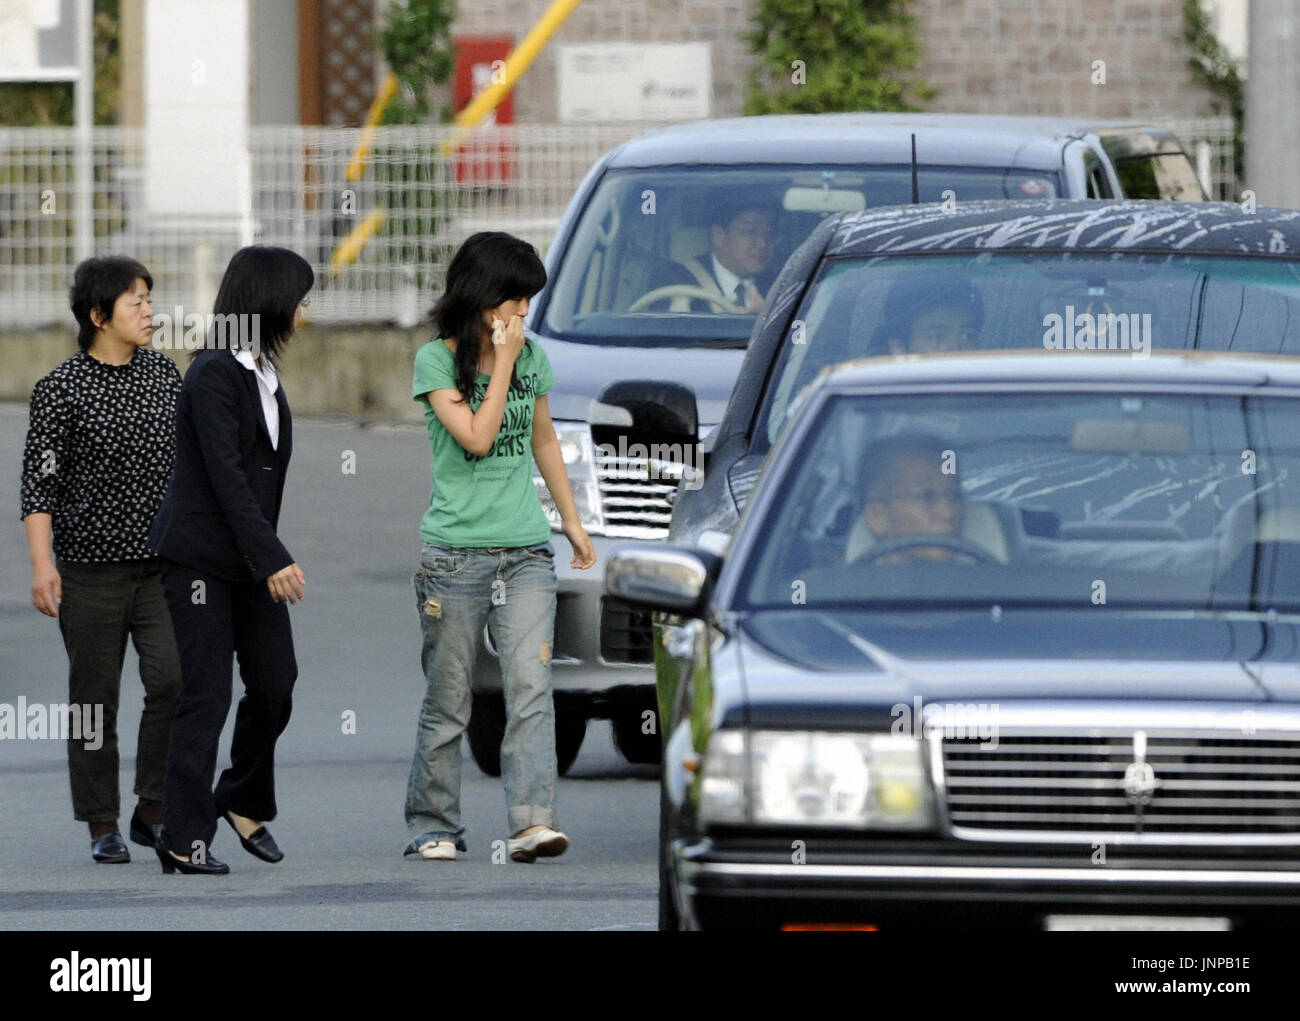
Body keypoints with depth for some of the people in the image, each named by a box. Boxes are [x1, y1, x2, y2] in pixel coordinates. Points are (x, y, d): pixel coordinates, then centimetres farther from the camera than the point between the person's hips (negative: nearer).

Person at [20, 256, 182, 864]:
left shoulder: (162, 372, 8)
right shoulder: (61, 390, -6)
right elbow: (39, 480, -8)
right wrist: (42, 563, -16)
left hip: (162, 563, 3)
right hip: (92, 568, -3)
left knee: (173, 679, -11)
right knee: (95, 697, 2)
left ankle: (152, 812, 2)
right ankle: (102, 826, 12)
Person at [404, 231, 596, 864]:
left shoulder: (532, 356, 11)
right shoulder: (436, 361, -4)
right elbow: (477, 437, -15)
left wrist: (571, 521, 26)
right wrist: (502, 362, -11)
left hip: (526, 551, 3)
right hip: (455, 553, -3)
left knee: (531, 687, -12)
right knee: (447, 700, 3)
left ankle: (532, 822, -20)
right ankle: (433, 826, 15)